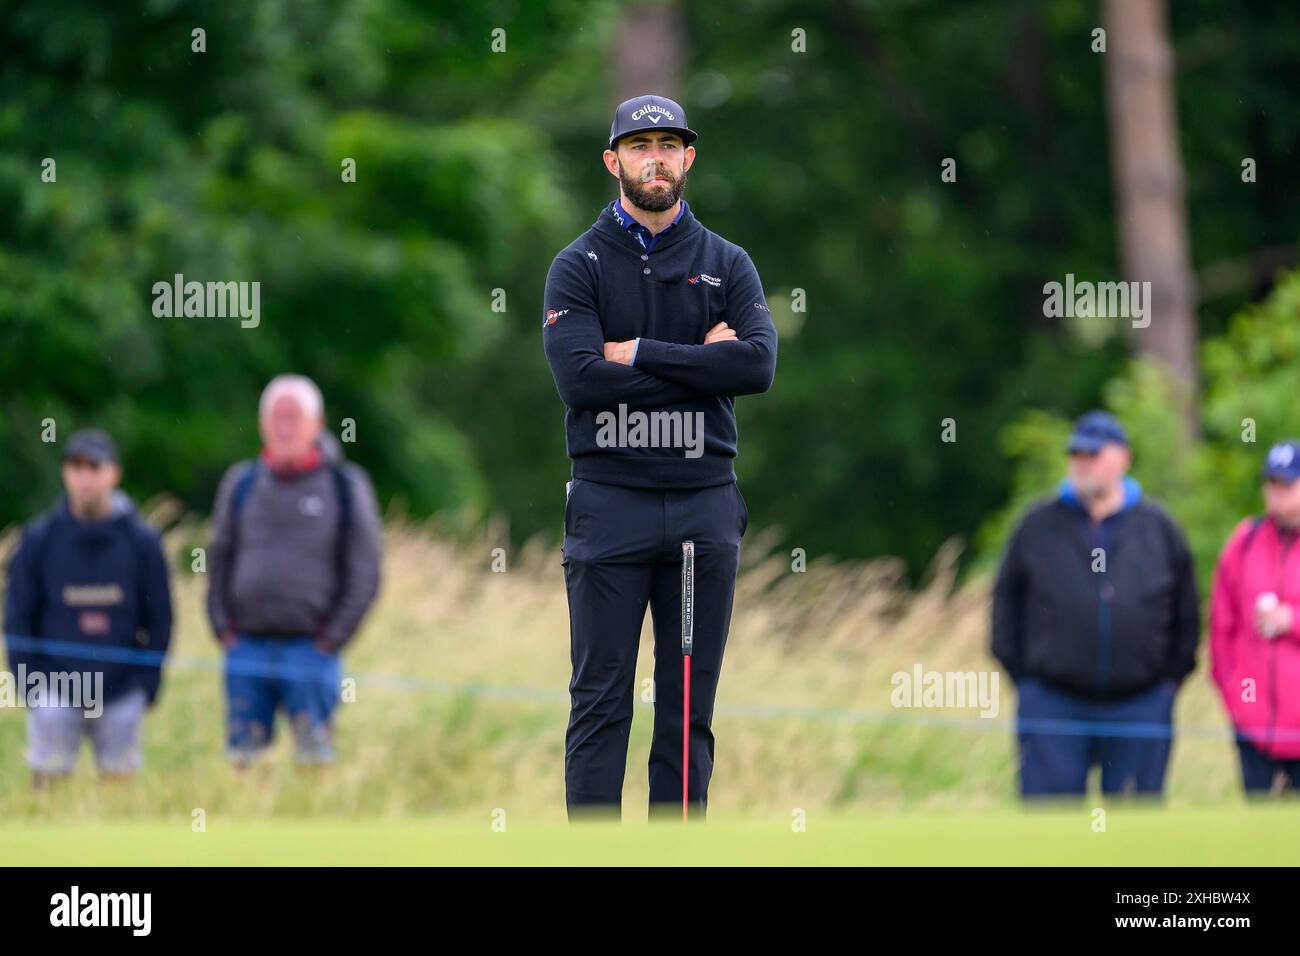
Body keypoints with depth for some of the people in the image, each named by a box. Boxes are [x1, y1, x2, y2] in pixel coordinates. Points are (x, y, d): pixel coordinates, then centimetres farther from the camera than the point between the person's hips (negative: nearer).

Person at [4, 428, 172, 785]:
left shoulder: (142, 541, 0)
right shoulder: (39, 539, 0)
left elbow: (159, 619, 7)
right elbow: (18, 617, 6)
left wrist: (146, 684, 0)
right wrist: (30, 682, -2)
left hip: (121, 694, 0)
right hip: (55, 689, 0)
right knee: (49, 781, -2)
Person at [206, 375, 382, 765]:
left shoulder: (346, 487, 2)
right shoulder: (241, 483, 11)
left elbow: (364, 574, 2)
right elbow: (220, 560, 16)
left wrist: (332, 638, -5)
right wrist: (223, 627, 5)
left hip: (311, 649, -3)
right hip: (246, 646, 3)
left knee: (315, 760, -6)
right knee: (244, 758, 1)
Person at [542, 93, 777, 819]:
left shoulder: (727, 264, 10)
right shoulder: (580, 266, 4)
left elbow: (758, 365, -8)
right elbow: (581, 378, -12)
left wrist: (640, 353, -11)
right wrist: (701, 362, -9)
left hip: (705, 503, 2)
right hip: (610, 502, -2)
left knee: (691, 703, 4)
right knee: (601, 700, -4)